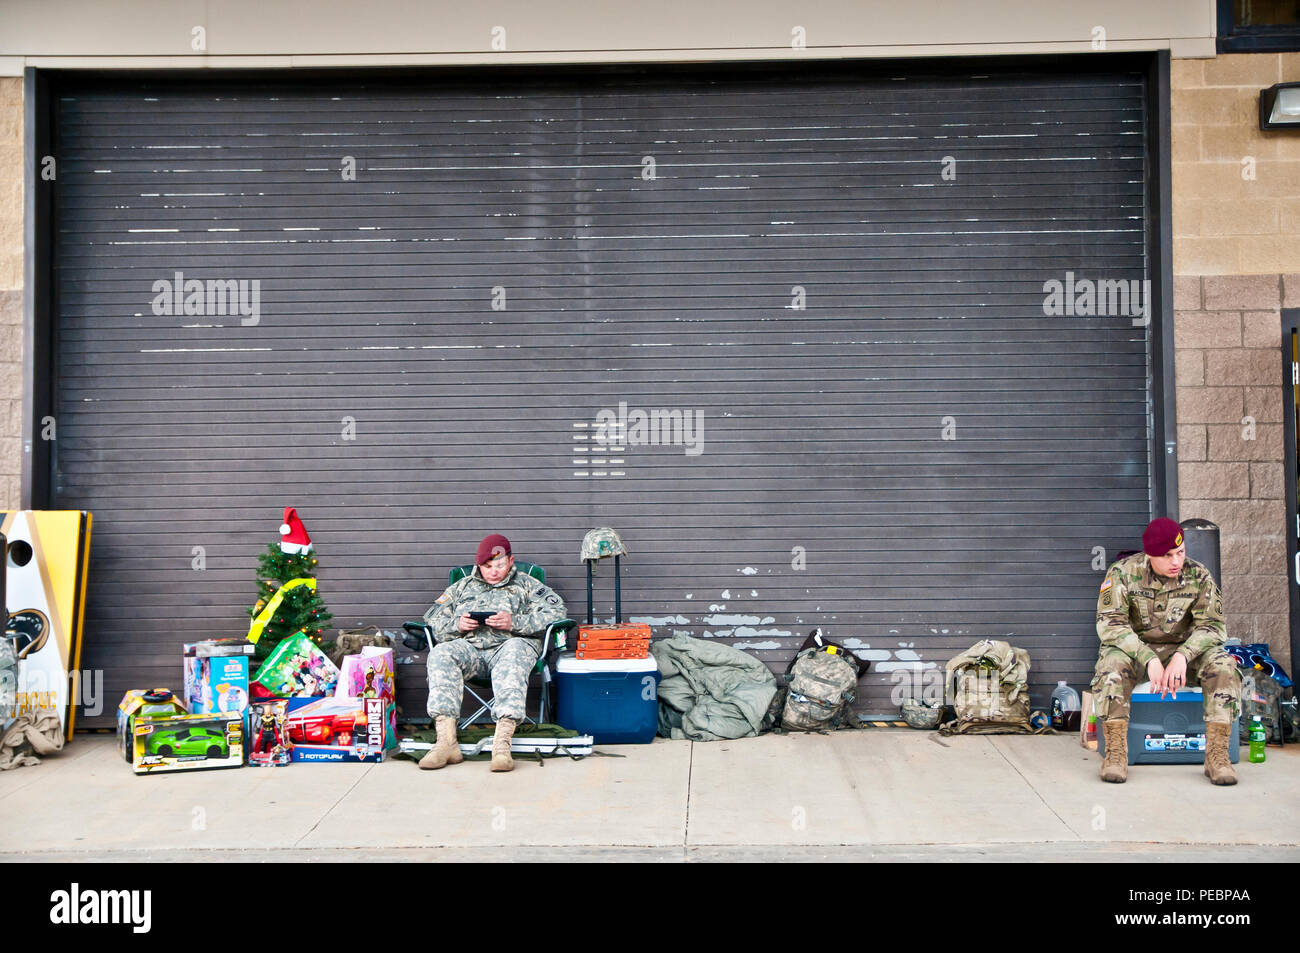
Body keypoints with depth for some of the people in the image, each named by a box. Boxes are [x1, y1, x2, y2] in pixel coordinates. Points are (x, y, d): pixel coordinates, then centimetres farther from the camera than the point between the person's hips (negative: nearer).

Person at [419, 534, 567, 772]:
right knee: (441, 653, -31)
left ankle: (502, 742, -53)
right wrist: (456, 625, -1)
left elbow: (555, 611, 5)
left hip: (511, 643, -2)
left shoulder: (526, 584, 23)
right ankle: (446, 741, -41)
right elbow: (432, 619, 23)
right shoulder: (463, 587, 31)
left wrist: (514, 622, -9)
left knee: (514, 651, -40)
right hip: (470, 646, 3)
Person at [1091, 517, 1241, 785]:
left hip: (1183, 650, 2)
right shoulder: (1123, 573, -11)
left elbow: (1212, 626, -9)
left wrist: (1182, 655, -30)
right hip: (1135, 649, -2)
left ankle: (1217, 755, -23)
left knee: (1223, 665, -26)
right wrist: (1149, 660, -32)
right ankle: (1115, 752, -29)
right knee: (1112, 663, -35)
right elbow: (1110, 623, -18)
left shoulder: (1199, 577, -5)